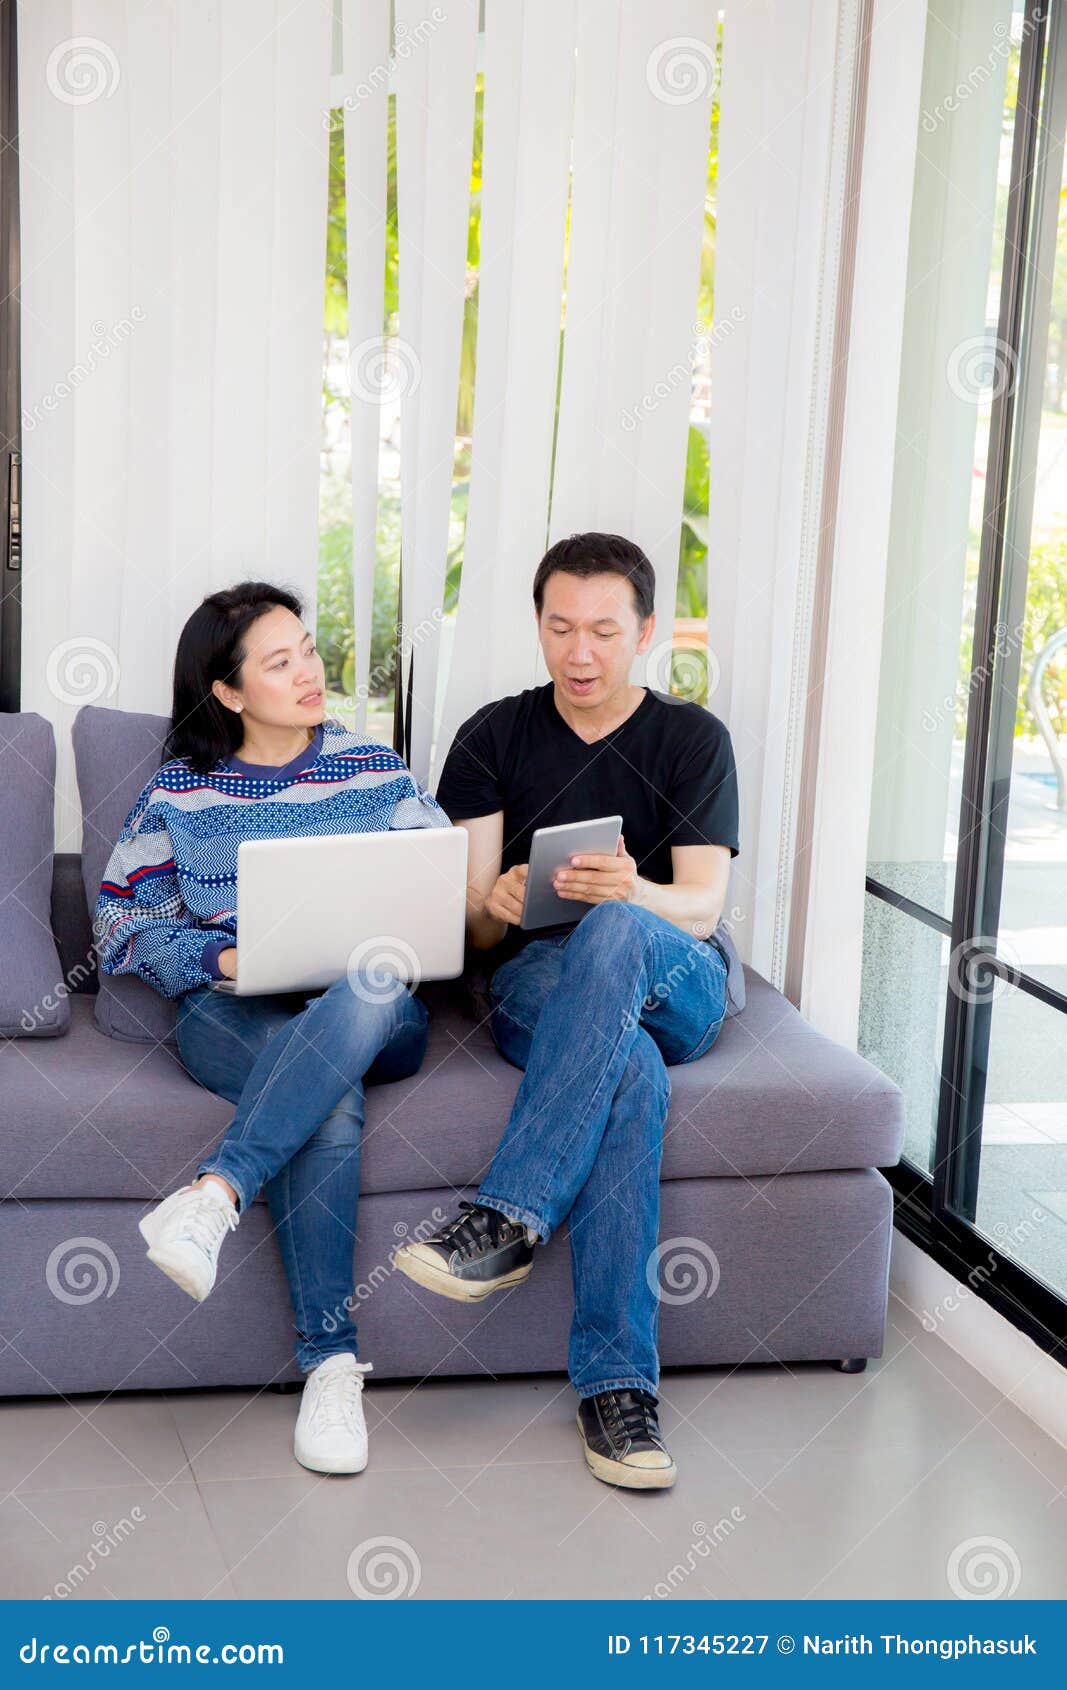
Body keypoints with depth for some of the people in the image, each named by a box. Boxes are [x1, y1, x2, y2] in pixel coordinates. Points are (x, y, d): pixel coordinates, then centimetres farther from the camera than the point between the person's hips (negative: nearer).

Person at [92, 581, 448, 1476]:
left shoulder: (375, 771, 14)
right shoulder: (178, 793, 12)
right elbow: (123, 919, 8)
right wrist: (222, 958, -10)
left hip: (376, 1018, 1)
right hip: (231, 1014, -1)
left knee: (374, 986, -39)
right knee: (332, 1100, -37)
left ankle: (215, 1194, -45)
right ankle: (331, 1360, -34)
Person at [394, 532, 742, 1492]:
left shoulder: (693, 739, 8)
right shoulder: (495, 738, 11)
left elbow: (701, 908, -6)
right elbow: (472, 924, 3)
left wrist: (631, 894, -30)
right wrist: (497, 906, -23)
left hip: (681, 989, 0)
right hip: (537, 989, 0)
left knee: (615, 933, -38)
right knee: (633, 1073, -36)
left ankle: (509, 1218, -41)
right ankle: (617, 1383, -39)